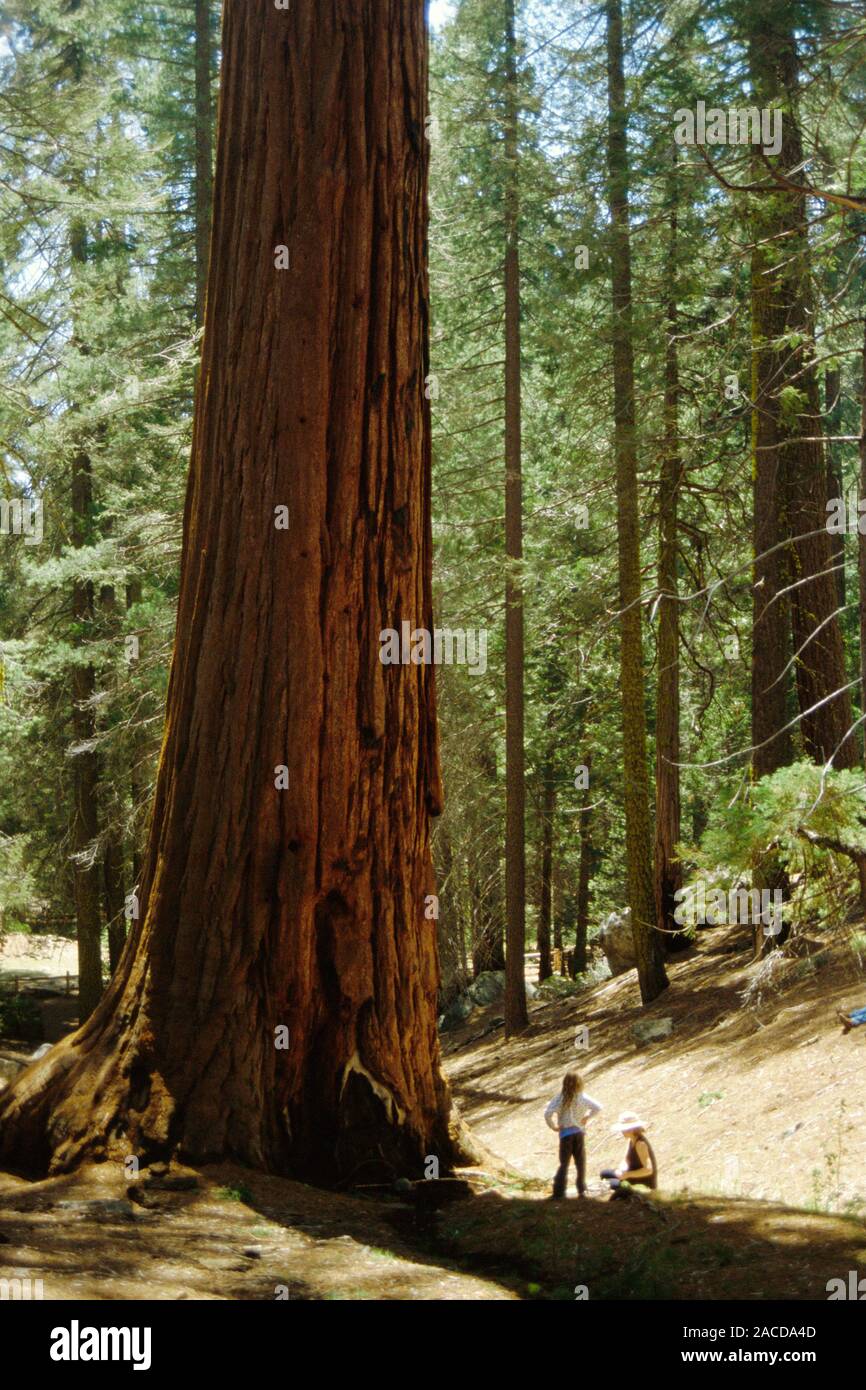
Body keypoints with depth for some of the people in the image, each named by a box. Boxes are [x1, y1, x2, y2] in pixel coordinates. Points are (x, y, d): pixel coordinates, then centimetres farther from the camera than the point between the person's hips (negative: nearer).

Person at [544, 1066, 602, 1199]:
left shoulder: (559, 1098, -12)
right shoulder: (582, 1097, -8)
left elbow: (548, 1114, -20)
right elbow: (597, 1107, -8)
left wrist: (553, 1126, -6)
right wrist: (587, 1117, 2)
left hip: (565, 1134, -1)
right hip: (579, 1133, 1)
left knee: (563, 1164, 6)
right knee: (580, 1163, 14)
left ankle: (558, 1193, -1)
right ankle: (582, 1190, 18)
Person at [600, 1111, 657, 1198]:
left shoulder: (640, 1144, -23)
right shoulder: (632, 1140, 4)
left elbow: (648, 1170, -29)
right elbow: (627, 1160, 12)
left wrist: (627, 1174, -26)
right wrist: (621, 1170, -10)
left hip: (644, 1184, -10)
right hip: (634, 1178, 10)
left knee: (613, 1184, -25)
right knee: (604, 1173, 11)